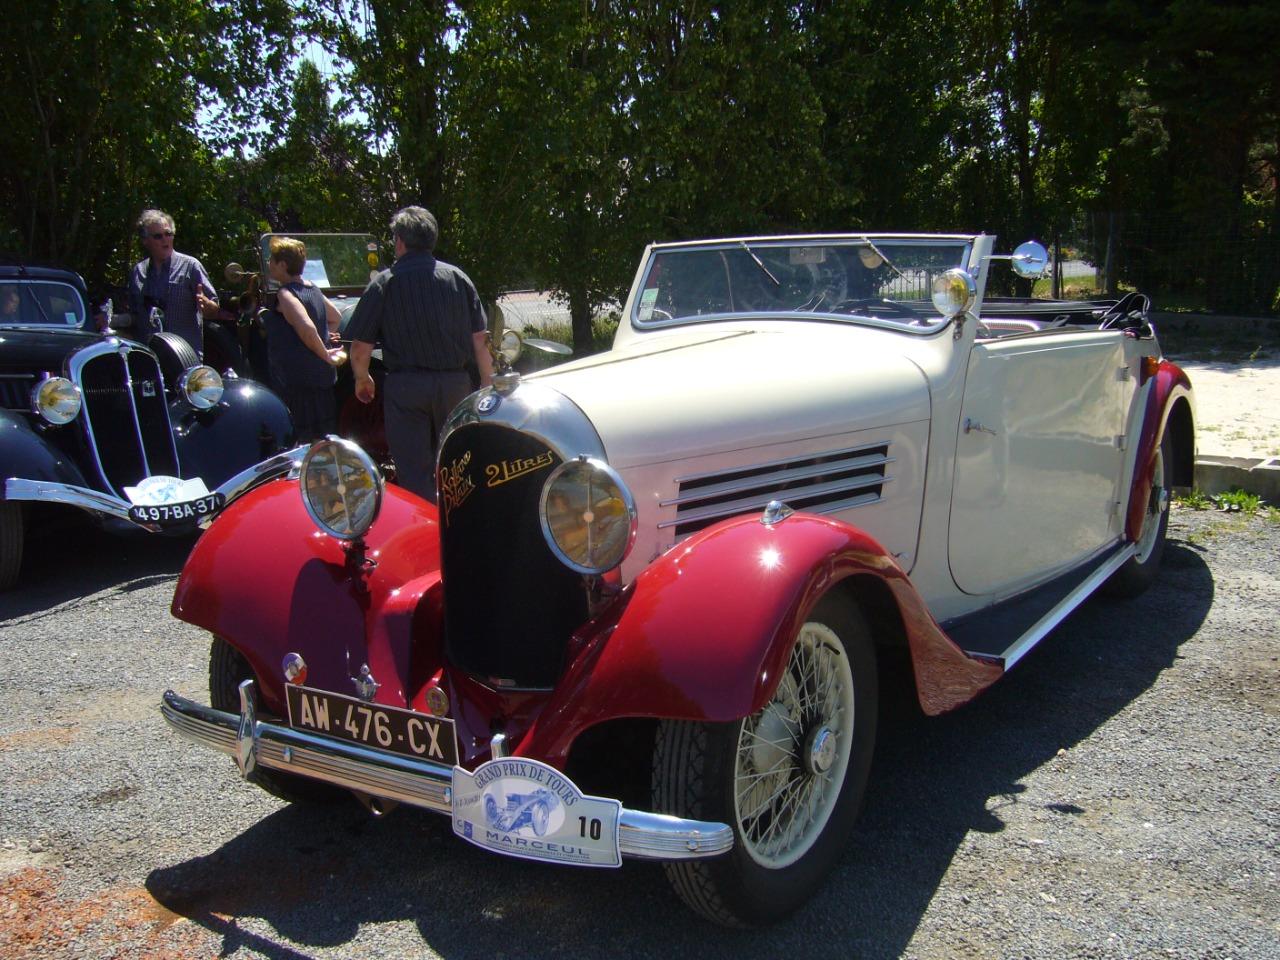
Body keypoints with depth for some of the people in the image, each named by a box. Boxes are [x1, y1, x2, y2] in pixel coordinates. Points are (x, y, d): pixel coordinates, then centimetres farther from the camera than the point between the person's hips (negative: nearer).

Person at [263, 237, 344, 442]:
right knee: (324, 435, 14)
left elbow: (306, 328, -27)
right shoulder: (311, 288, 13)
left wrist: (324, 354, -16)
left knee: (304, 441, -6)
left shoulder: (286, 294, -13)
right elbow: (336, 318, 25)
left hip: (296, 380, -9)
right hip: (321, 376, 9)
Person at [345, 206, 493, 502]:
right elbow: (480, 339, 2)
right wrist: (487, 384, 11)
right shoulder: (458, 277, 3)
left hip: (405, 387, -3)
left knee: (414, 472, 4)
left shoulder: (384, 283, -3)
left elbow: (360, 348, -4)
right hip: (455, 383, 3)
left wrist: (362, 379, 14)